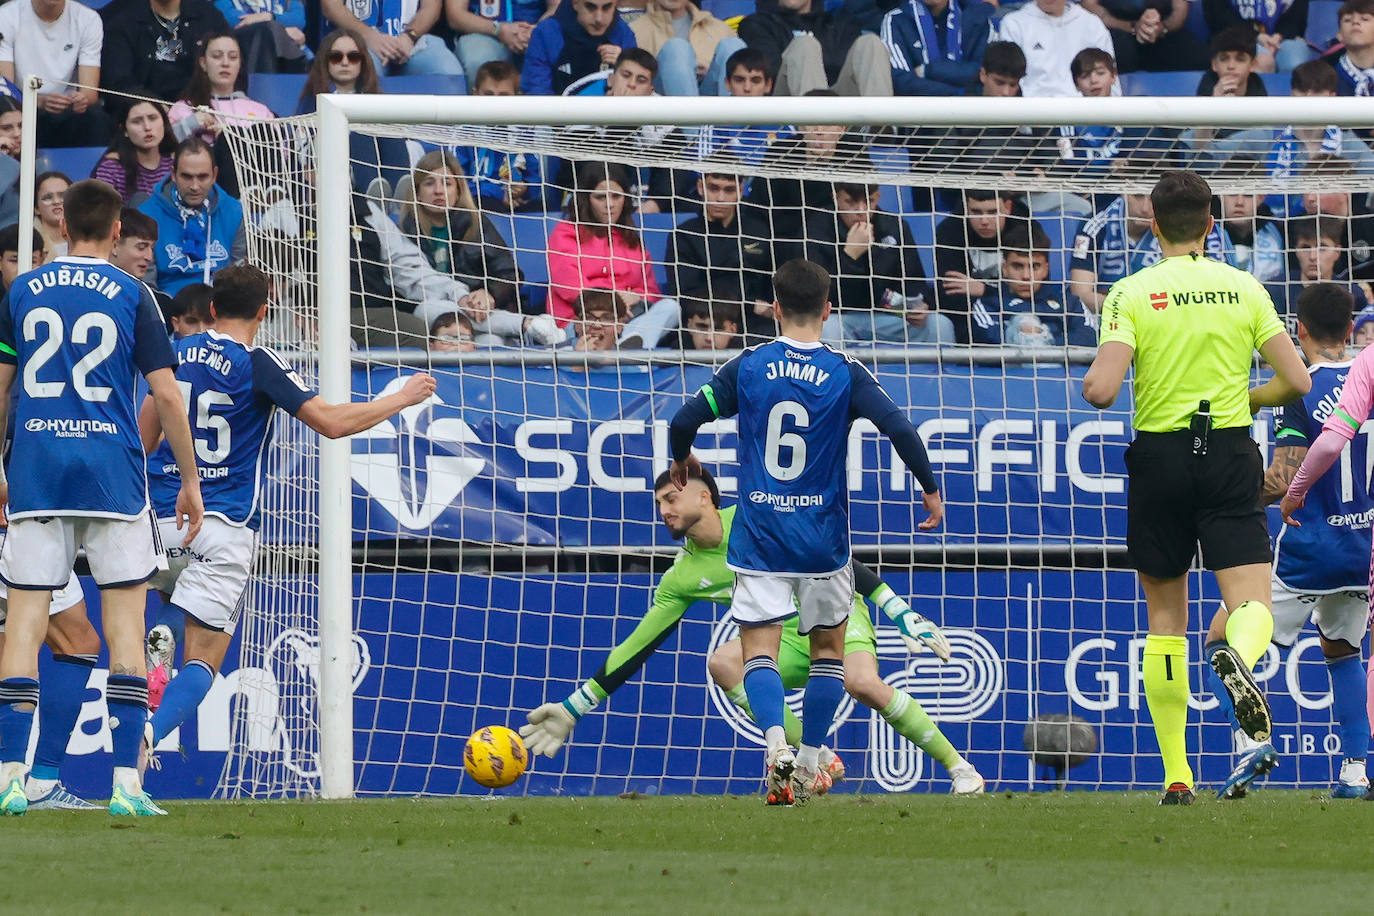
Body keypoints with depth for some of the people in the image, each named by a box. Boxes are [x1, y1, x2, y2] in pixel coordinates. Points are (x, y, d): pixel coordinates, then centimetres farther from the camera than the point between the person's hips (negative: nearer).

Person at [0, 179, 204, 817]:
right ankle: (127, 784, -5)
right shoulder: (132, 297, 1)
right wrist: (190, 480, 6)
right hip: (113, 473, -2)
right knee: (124, 622, 2)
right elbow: (166, 394, -3)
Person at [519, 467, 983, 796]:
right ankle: (818, 759, -21)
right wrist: (575, 707, -1)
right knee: (722, 662, -25)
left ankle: (959, 768, -19)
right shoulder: (682, 578, 1)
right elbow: (636, 649, 3)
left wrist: (899, 611, -13)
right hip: (789, 642, 4)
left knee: (864, 683, -35)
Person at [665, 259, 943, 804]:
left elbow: (684, 420, -2)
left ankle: (777, 743, -29)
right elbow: (900, 429, -13)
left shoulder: (747, 367, -2)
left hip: (759, 538, 0)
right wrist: (931, 490, 1)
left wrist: (681, 460, 20)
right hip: (823, 542, 0)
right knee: (828, 651, 17)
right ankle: (808, 767, 15)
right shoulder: (844, 375, -5)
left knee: (759, 652, -3)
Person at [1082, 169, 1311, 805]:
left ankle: (1176, 776, 10)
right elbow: (1296, 382, 1)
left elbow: (1101, 391, -15)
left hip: (1159, 455, 0)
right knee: (1252, 607, -3)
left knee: (1165, 618, 12)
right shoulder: (1245, 289, 3)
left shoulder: (1132, 293, -4)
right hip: (1230, 455, 0)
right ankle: (1237, 657, -42)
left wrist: (1090, 379, 9)